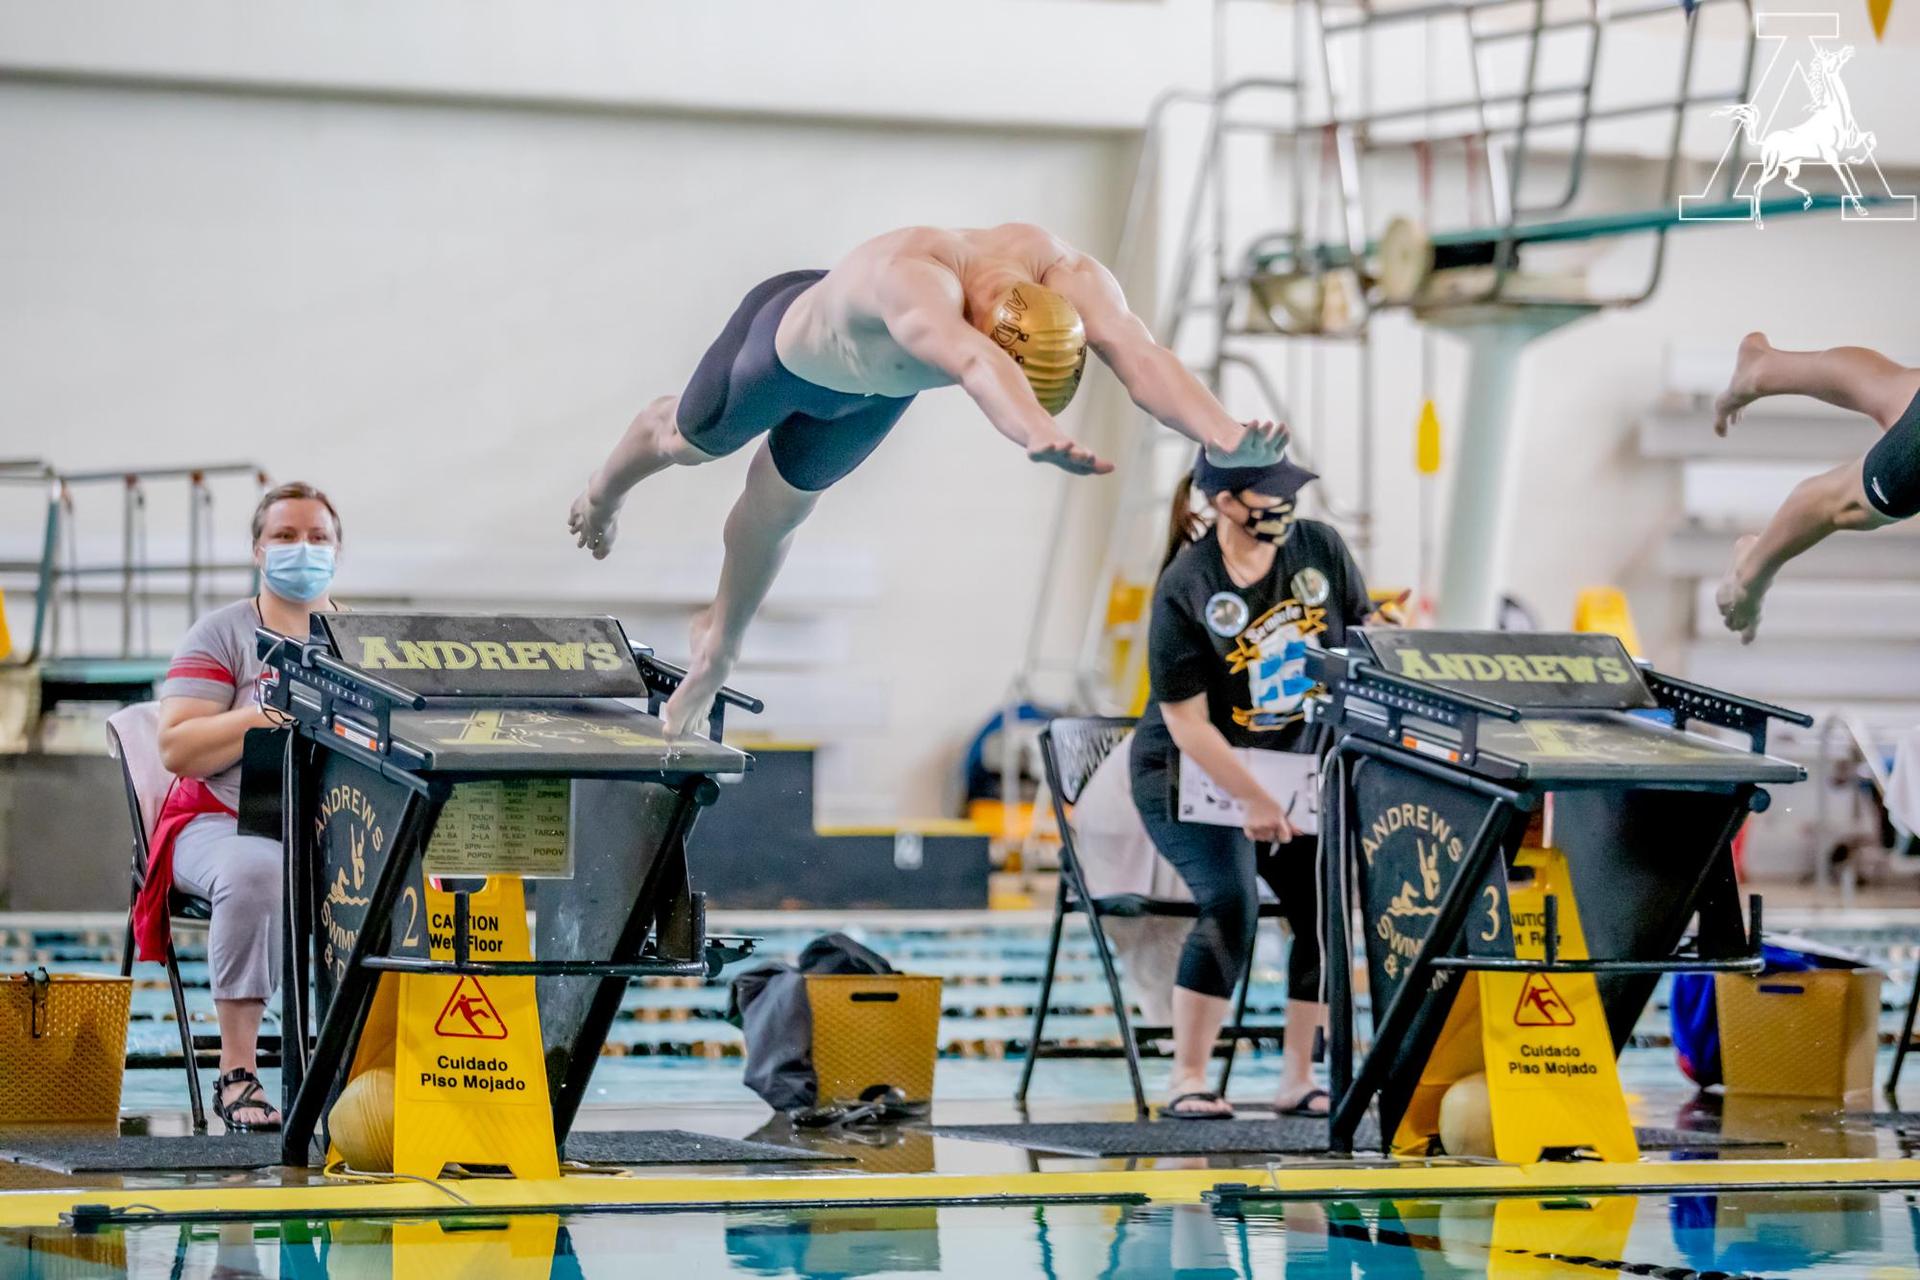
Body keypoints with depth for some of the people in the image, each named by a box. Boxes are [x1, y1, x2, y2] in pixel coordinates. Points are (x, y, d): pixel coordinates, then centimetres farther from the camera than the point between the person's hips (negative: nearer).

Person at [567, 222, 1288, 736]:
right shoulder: (915, 277, -55)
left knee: (778, 509, 24)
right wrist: (1036, 437, -94)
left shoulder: (1069, 276, -40)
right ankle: (605, 491, 63)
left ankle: (718, 649, 52)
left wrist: (1221, 433, -73)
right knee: (689, 442, 27)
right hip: (789, 346, -4)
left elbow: (1141, 356, -55)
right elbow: (973, 363, -76)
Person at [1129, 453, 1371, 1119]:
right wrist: (1253, 800, -24)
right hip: (1191, 773, -6)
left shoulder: (1320, 549, -6)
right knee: (1232, 903, -25)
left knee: (1324, 907, -8)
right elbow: (1186, 720, -20)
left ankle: (1298, 1080, 3)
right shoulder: (1184, 589, -21)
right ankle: (1187, 1081, -18)